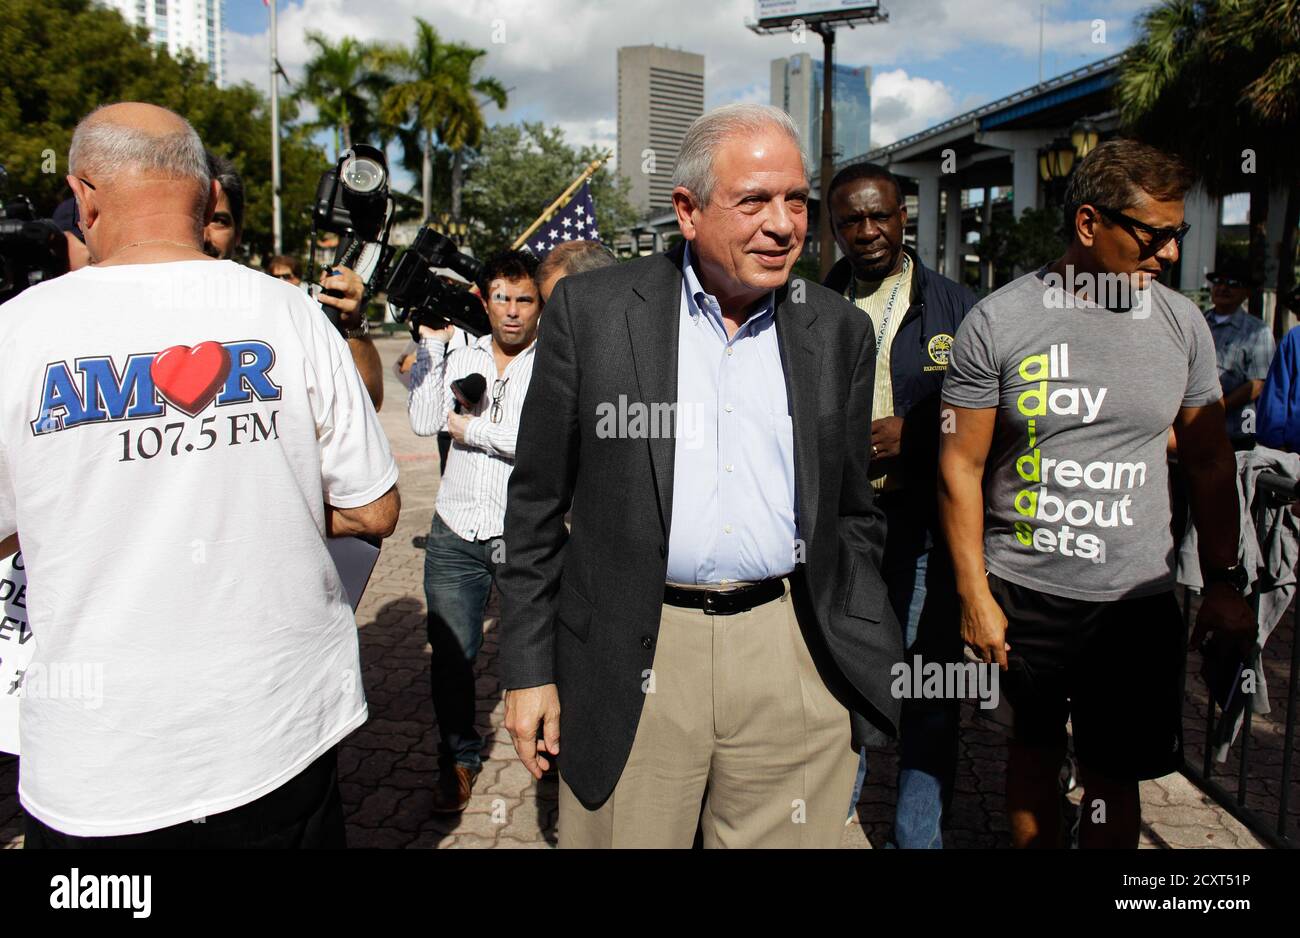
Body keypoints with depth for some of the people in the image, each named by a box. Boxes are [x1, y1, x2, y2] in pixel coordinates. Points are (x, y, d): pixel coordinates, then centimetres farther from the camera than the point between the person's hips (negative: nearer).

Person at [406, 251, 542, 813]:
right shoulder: (461, 359, 9)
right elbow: (424, 422, -2)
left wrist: (473, 429, -8)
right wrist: (431, 343, -1)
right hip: (456, 535, 3)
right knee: (451, 653, 5)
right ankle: (458, 759, 26)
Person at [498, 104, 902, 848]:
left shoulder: (839, 331, 5)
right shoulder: (591, 310, -3)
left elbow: (854, 513, 11)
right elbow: (539, 502, 0)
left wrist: (865, 662, 9)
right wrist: (529, 669, -1)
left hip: (792, 659, 2)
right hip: (630, 665, -1)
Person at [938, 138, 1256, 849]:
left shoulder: (1181, 323, 2)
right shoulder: (995, 323, -8)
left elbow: (1209, 460, 11)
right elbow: (960, 465, -6)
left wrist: (1223, 583, 9)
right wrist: (974, 596, -8)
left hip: (1137, 598, 2)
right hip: (1023, 591, -1)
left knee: (1113, 773, 8)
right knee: (1035, 744, 17)